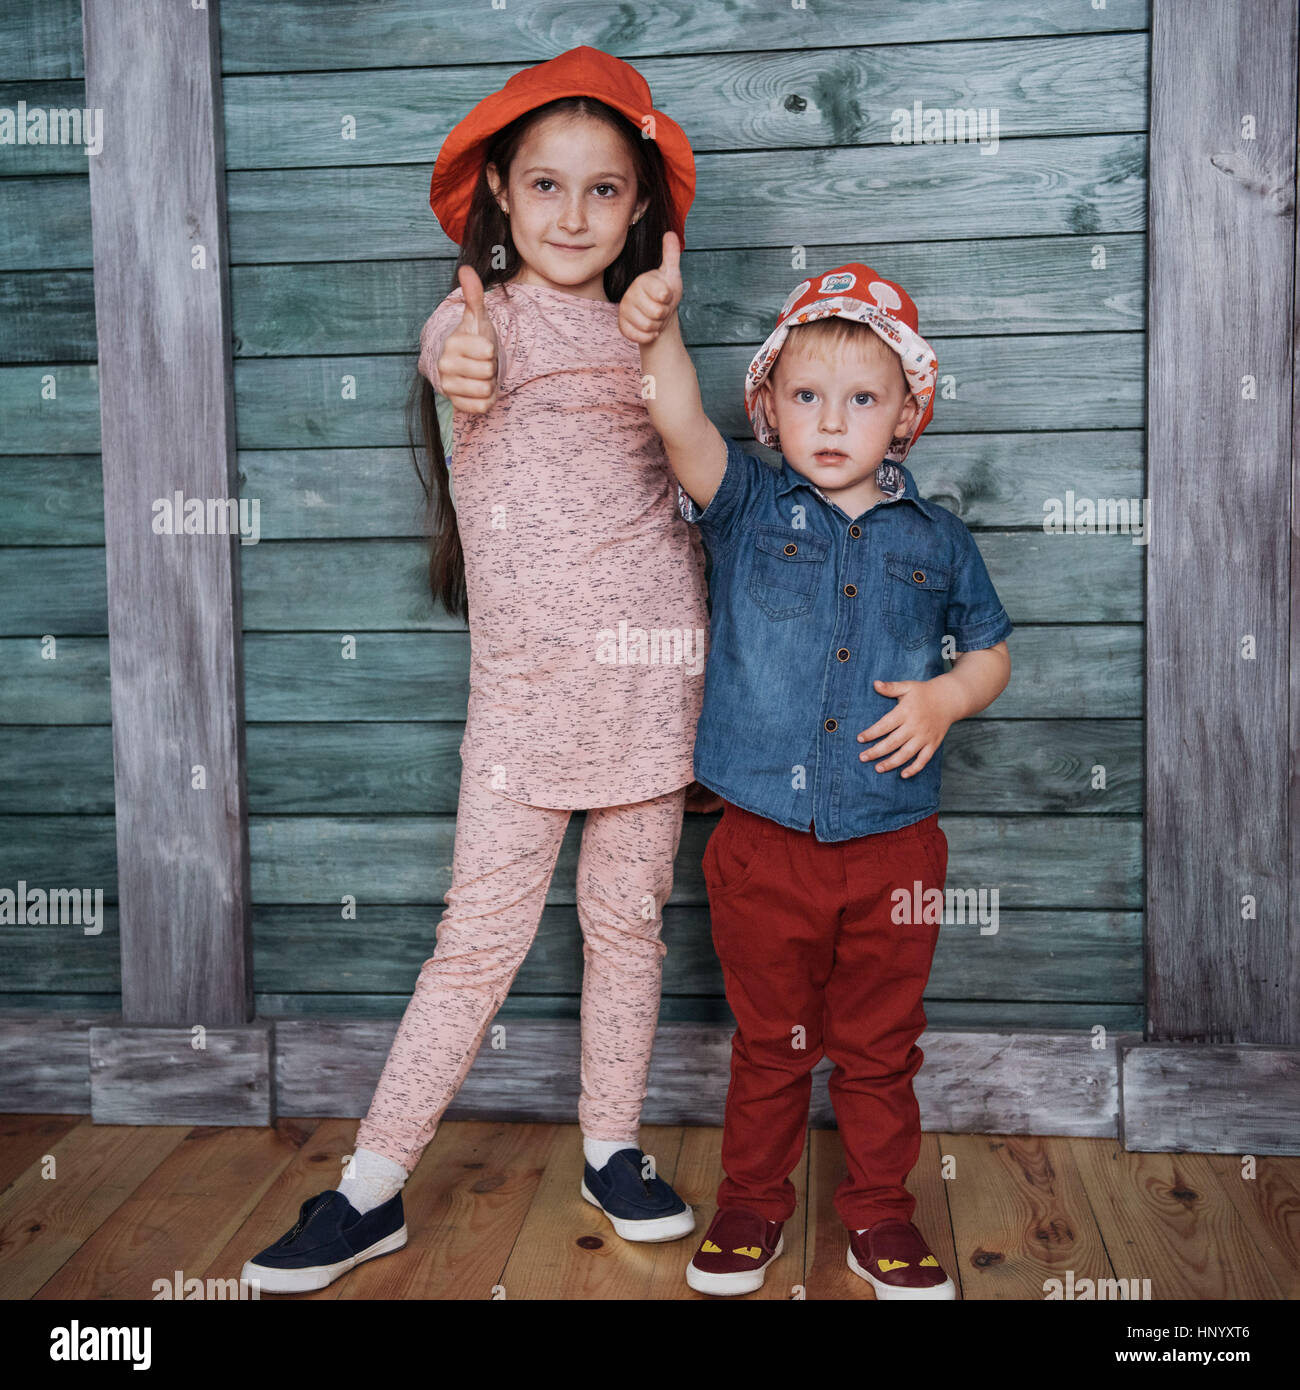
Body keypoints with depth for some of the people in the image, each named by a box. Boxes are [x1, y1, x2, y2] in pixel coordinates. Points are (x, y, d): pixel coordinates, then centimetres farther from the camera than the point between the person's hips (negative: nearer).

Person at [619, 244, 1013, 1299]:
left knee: (881, 1048, 15)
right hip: (764, 844, -1)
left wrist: (945, 696, -9)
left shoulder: (936, 539, 3)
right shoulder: (749, 508, -2)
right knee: (769, 1044, 15)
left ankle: (881, 1213, 34)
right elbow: (684, 428, -21)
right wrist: (660, 331, -38)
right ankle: (752, 1203, 35)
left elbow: (991, 651, 13)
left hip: (894, 849, 1)